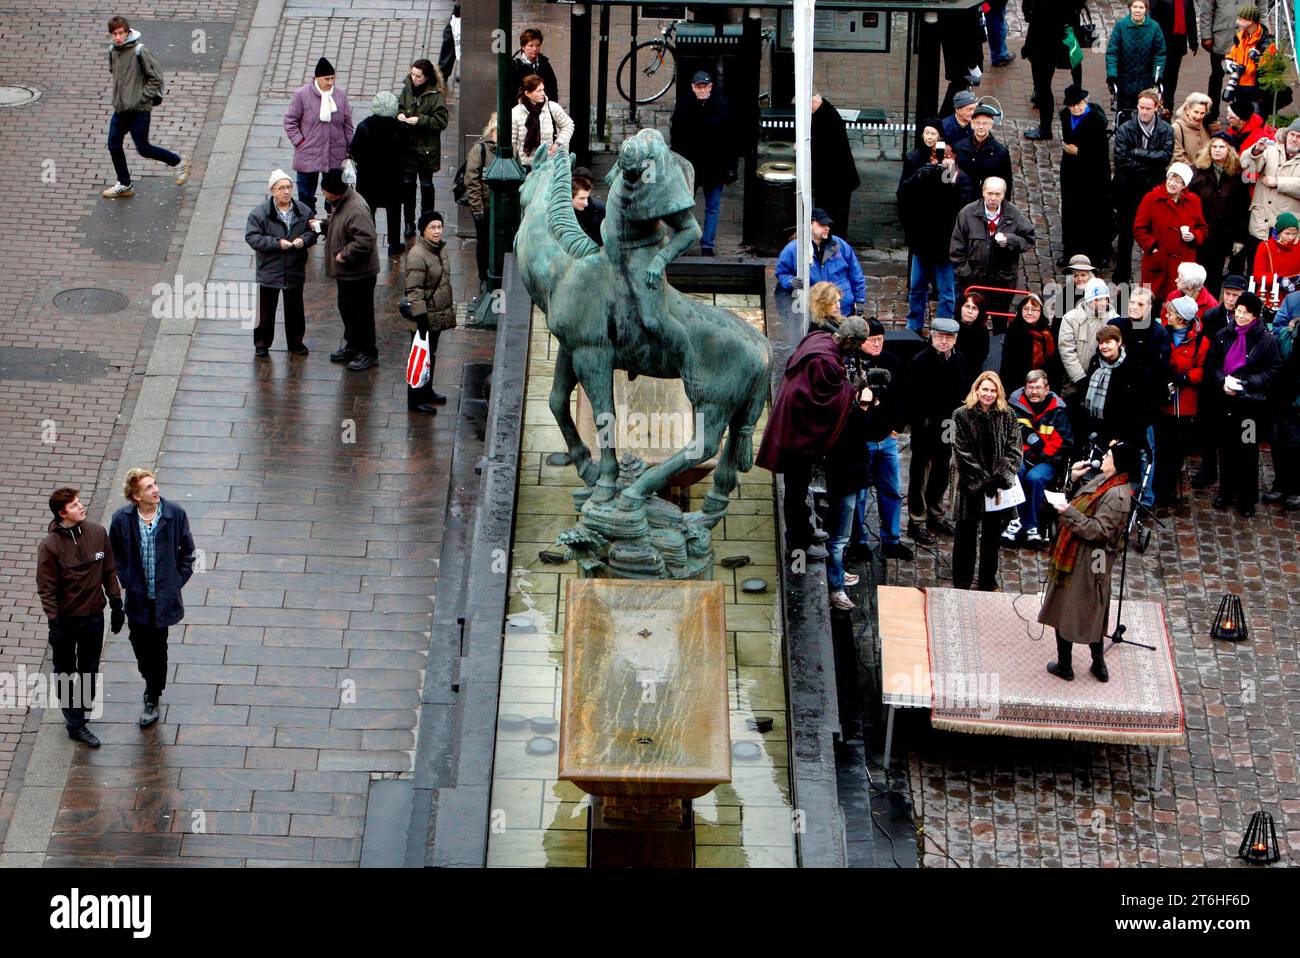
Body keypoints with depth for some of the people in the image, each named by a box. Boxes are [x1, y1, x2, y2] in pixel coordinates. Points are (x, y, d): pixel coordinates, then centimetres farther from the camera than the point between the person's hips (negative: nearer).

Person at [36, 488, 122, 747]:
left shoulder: (97, 533, -6)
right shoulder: (49, 546, -18)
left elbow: (109, 571, 5)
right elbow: (47, 589, -14)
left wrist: (116, 605, 7)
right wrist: (54, 624, -16)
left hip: (94, 616, 4)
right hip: (66, 619, -4)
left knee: (90, 668, 17)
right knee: (65, 673, 10)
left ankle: (82, 705, 40)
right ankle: (75, 724, 21)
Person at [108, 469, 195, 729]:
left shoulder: (175, 514, -11)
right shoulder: (122, 519, -10)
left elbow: (187, 552, 2)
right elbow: (115, 556, 5)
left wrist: (177, 582, -1)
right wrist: (126, 581, -1)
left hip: (163, 597, -1)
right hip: (137, 598, 1)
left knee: (157, 647, 5)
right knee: (140, 644, 12)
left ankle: (152, 698, 21)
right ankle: (153, 685, 39)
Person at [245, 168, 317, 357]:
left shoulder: (303, 211, -2)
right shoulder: (259, 213, -13)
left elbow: (313, 232, 7)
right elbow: (252, 237, -15)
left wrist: (304, 239, -16)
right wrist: (277, 243, -23)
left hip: (295, 270, 3)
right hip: (269, 270, -3)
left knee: (295, 309, 15)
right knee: (266, 309, 7)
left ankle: (296, 342, 31)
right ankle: (262, 343, 21)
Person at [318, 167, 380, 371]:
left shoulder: (356, 210, -29)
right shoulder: (341, 203, 3)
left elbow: (366, 240, -34)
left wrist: (344, 255, -25)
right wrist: (323, 225, 4)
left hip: (359, 272, -10)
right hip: (345, 271, 10)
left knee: (361, 312, 2)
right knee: (346, 308, 22)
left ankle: (368, 353, 14)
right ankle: (352, 345, 38)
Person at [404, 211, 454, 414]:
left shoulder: (441, 248, 8)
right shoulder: (417, 255, -21)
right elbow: (414, 290, -22)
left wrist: (450, 309, 24)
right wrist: (420, 318, -23)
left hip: (438, 315, 9)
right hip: (425, 316, -9)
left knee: (431, 354, 21)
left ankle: (427, 392, 35)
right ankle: (415, 400, 5)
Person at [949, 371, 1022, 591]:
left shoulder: (1007, 416, 1)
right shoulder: (962, 415, -6)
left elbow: (1014, 451, -1)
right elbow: (962, 453, -10)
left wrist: (1002, 478, -16)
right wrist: (983, 481, -16)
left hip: (998, 484, 2)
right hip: (969, 485, -2)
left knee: (993, 533, 10)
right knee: (966, 533, 8)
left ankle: (988, 581, 22)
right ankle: (962, 582, 19)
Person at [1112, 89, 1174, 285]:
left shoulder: (1166, 130, -1)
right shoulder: (1125, 129, -5)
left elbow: (1166, 156, -13)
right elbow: (1122, 160, -13)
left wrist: (1137, 153, -17)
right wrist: (1149, 164, -14)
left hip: (1154, 190, 1)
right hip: (1128, 190, -1)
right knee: (1126, 234, 7)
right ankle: (1121, 276, 16)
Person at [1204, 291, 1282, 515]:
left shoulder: (1266, 339, -6)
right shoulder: (1223, 335, 4)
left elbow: (1274, 370, -4)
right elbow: (1210, 364, 9)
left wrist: (1246, 383, -14)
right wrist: (1223, 380, -10)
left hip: (1251, 403, -3)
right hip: (1225, 401, 3)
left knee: (1248, 451, 2)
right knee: (1226, 449, 11)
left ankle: (1247, 499, 13)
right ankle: (1225, 493, 25)